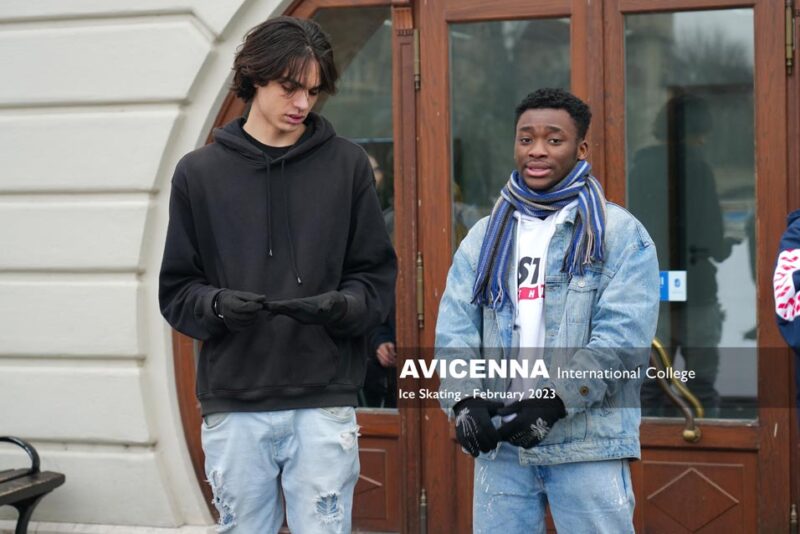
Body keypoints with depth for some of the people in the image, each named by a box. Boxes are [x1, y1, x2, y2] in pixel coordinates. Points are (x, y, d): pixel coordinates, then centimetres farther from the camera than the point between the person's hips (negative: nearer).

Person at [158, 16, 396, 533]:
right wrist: (216, 305, -13)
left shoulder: (348, 165, 5)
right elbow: (177, 291, 8)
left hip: (325, 400, -1)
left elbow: (377, 278, 7)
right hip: (233, 403, 1)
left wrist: (341, 306, -14)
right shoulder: (200, 172, 6)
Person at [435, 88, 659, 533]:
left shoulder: (621, 235, 0)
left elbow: (624, 334, -11)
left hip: (588, 446, -4)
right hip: (499, 445, 4)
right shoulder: (485, 237, 15)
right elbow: (455, 328, 7)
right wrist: (465, 399, -11)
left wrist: (554, 401, -20)